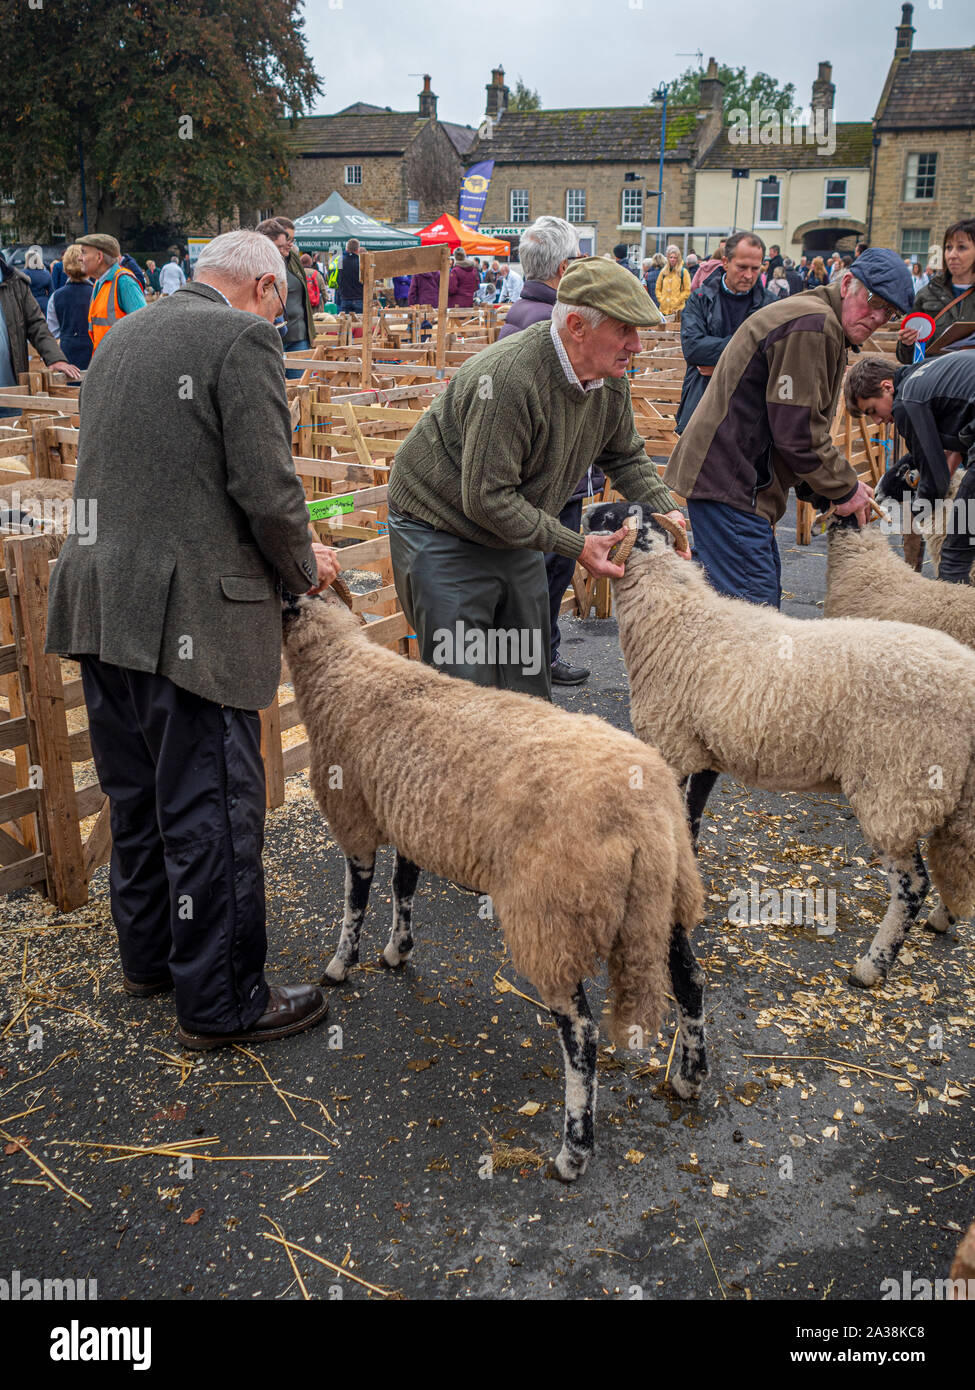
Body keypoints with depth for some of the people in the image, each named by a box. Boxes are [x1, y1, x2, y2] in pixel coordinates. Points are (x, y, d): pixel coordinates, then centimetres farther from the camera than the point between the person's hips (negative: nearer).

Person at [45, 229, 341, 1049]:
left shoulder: (121, 336, 18)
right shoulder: (243, 337, -8)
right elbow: (266, 485, -15)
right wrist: (303, 568, 3)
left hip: (100, 600, 9)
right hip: (189, 611, -9)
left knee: (137, 793, 19)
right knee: (212, 809, 0)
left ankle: (149, 951, 36)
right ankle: (223, 1002, 12)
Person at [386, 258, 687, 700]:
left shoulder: (610, 381, -5)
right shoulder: (508, 378, -31)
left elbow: (626, 456, 14)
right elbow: (485, 498, -30)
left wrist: (666, 511, -4)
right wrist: (576, 546, -26)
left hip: (516, 531, 8)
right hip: (443, 528, -8)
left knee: (530, 680, 12)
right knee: (467, 685, -7)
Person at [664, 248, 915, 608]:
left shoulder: (826, 329, 21)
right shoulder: (812, 325, -16)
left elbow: (804, 424, 24)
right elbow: (798, 433, -20)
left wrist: (841, 484, 12)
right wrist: (844, 488, -8)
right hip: (728, 480, -12)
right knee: (755, 607, -13)